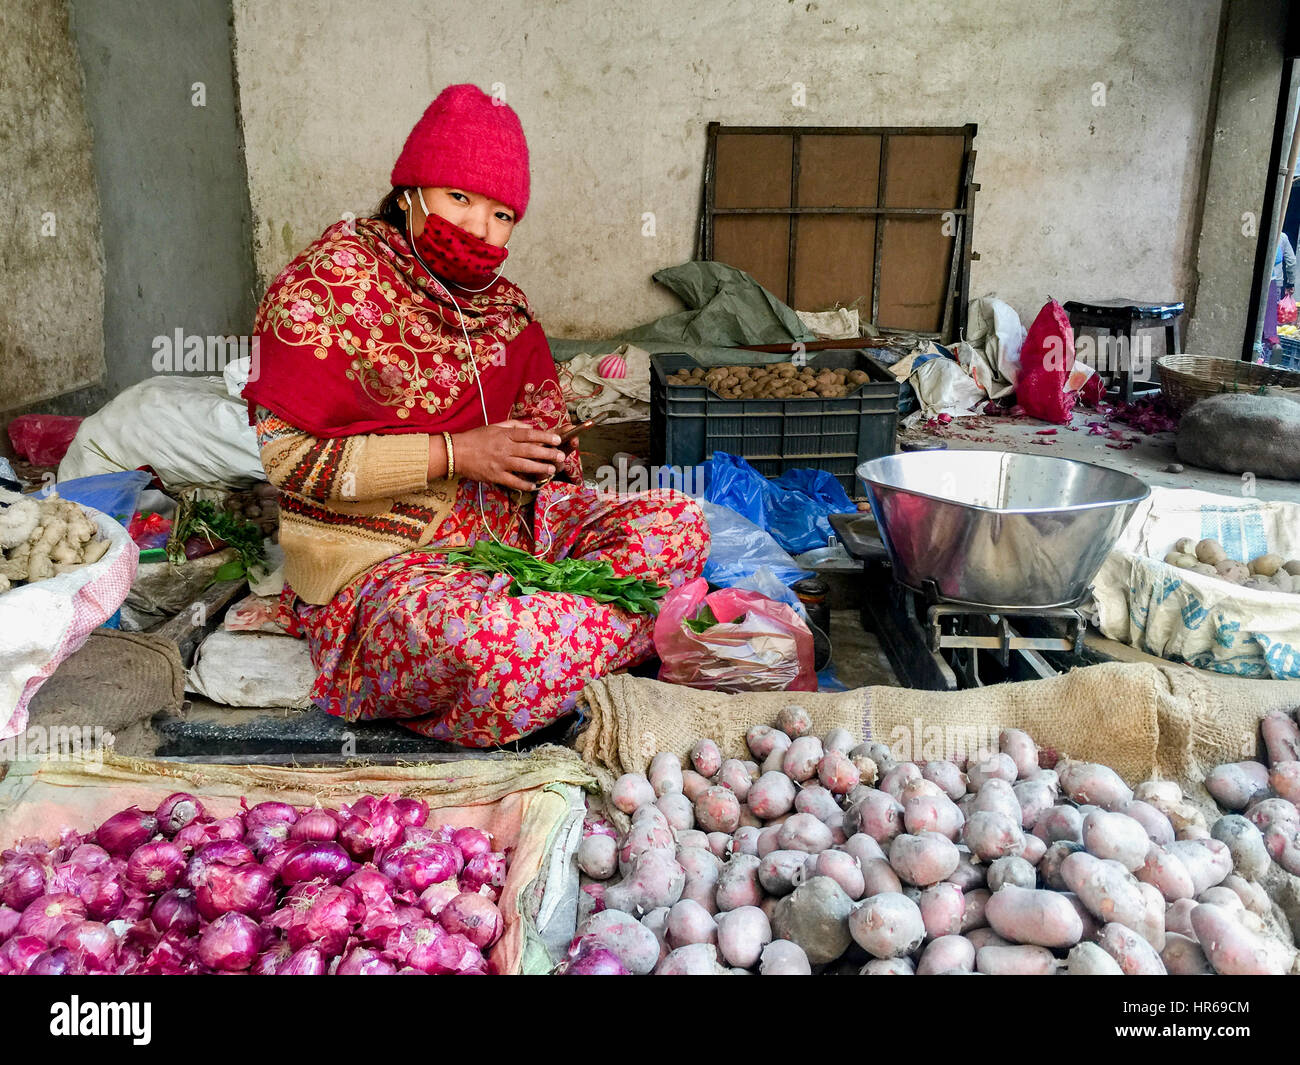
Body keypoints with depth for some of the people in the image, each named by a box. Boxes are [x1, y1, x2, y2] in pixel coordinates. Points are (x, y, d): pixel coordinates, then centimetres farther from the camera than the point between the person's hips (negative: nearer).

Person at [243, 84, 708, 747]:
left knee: (675, 524, -8)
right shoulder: (330, 281, -10)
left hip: (508, 527, 7)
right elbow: (288, 455, -17)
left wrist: (542, 454, 1)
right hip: (377, 563, -7)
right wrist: (454, 454, -20)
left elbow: (537, 407, 25)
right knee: (508, 643, -38)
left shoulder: (502, 305, 10)